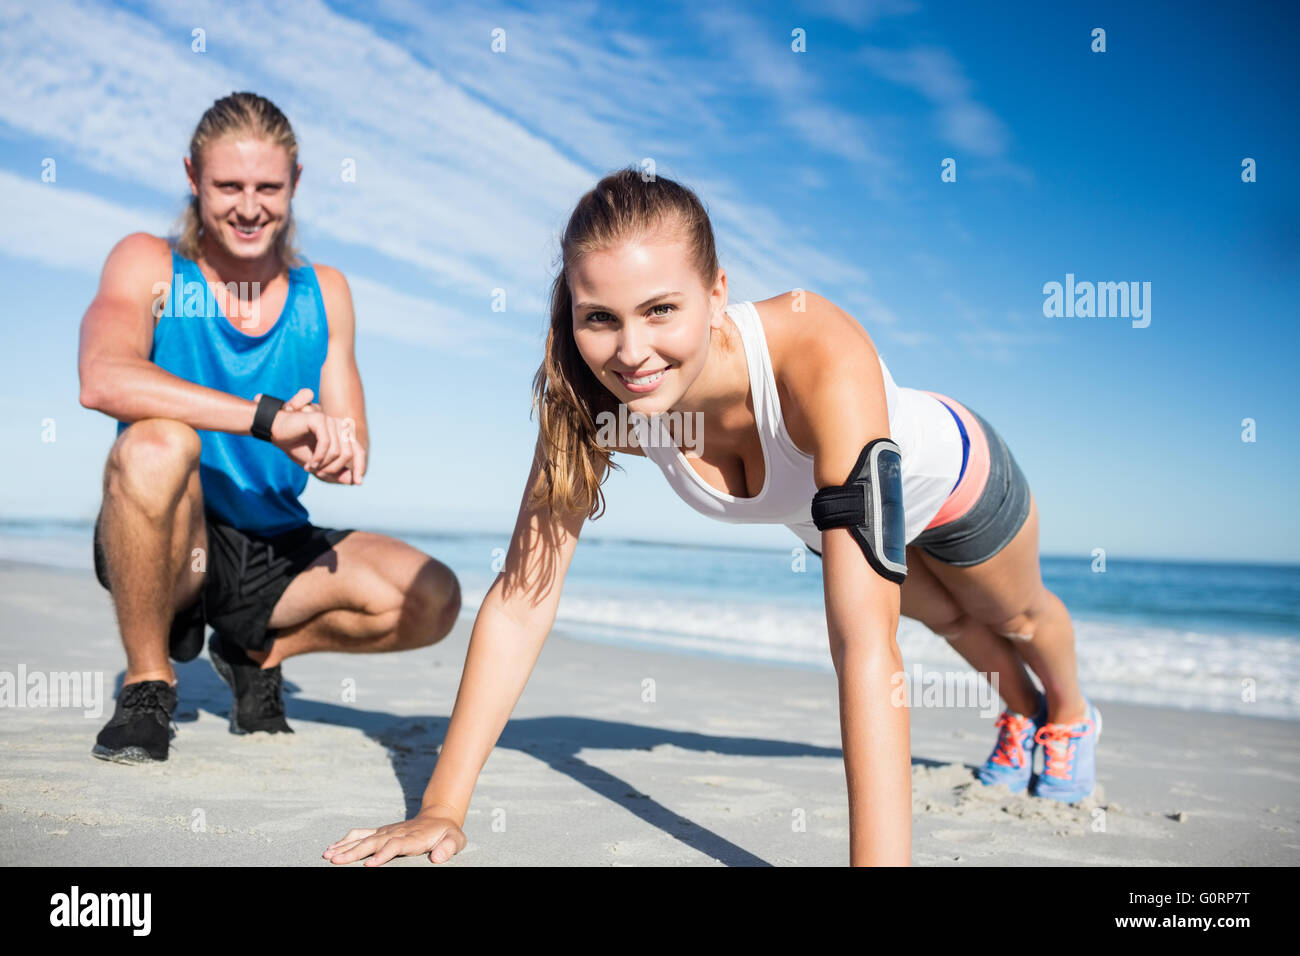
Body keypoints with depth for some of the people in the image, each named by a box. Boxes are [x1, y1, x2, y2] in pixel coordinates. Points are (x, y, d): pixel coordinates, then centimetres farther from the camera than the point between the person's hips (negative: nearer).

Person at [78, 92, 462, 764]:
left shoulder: (324, 293, 5)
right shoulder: (149, 266, -5)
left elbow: (350, 449, 2)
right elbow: (103, 380, -27)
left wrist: (329, 451, -23)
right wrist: (269, 417, -36)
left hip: (275, 548, 4)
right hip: (165, 544, -3)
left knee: (431, 600, -17)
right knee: (157, 443, -35)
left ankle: (259, 649, 12)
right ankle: (147, 682, -12)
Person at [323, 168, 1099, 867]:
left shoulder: (821, 361, -51)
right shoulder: (592, 400, -36)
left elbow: (866, 645, -57)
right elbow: (523, 595, -32)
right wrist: (443, 808, -36)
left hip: (949, 480, -3)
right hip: (823, 514, 3)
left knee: (1018, 617, 29)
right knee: (948, 619, 33)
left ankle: (1071, 716, 66)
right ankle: (1020, 718, 68)